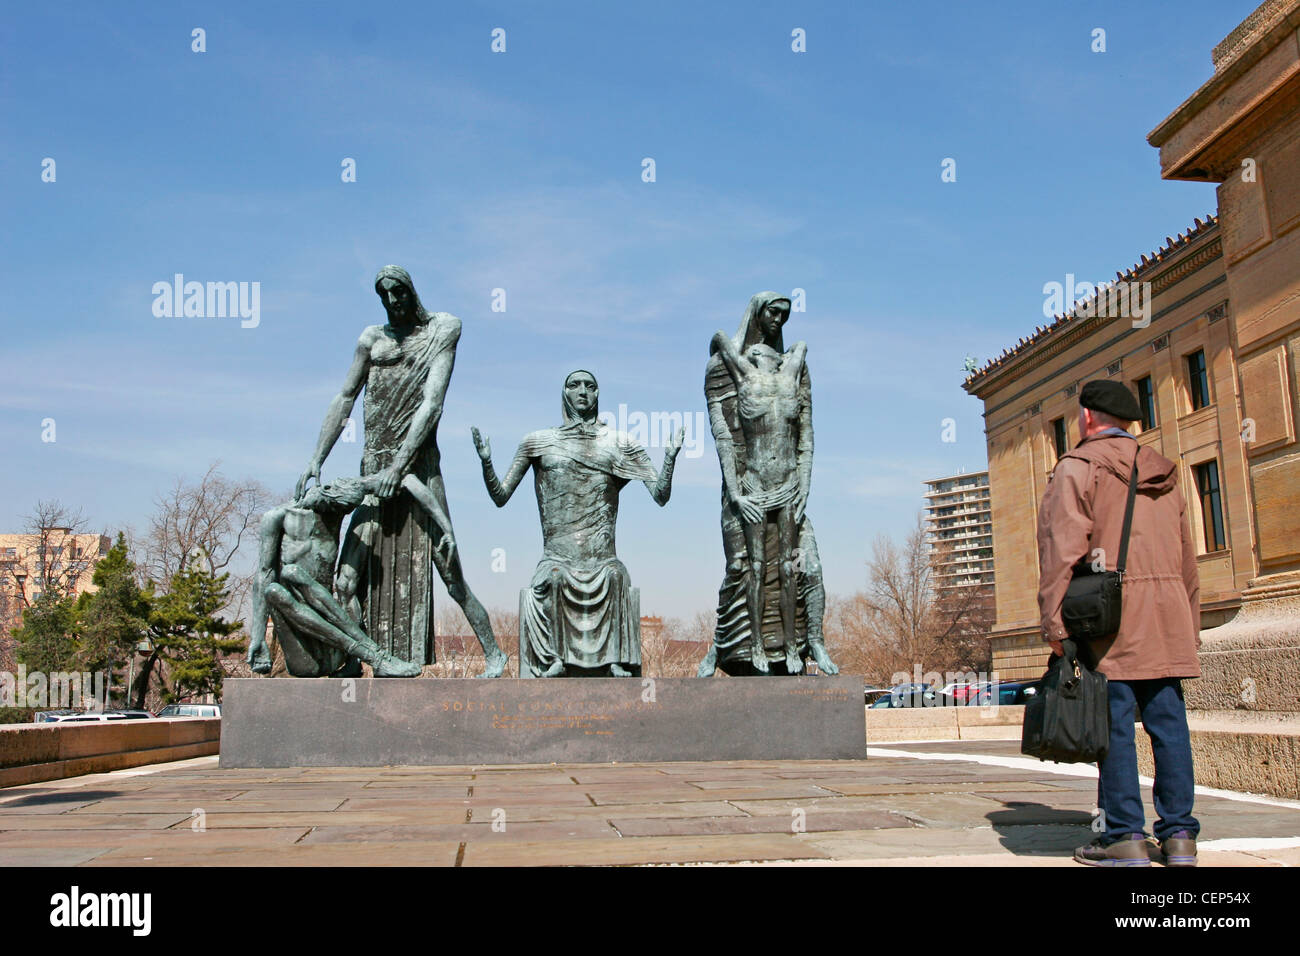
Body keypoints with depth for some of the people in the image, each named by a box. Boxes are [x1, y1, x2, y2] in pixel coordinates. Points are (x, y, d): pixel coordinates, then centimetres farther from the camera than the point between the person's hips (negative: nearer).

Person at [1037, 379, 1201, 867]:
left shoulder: (1078, 465, -1)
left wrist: (1054, 621, -12)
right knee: (1169, 721, 7)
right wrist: (1190, 623, 21)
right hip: (1169, 616, 6)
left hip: (1112, 616, -6)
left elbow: (1062, 547, -11)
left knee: (1115, 725, -3)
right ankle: (1179, 834, 10)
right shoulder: (1163, 472, 20)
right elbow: (1187, 556, 19)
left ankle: (1125, 836, -1)